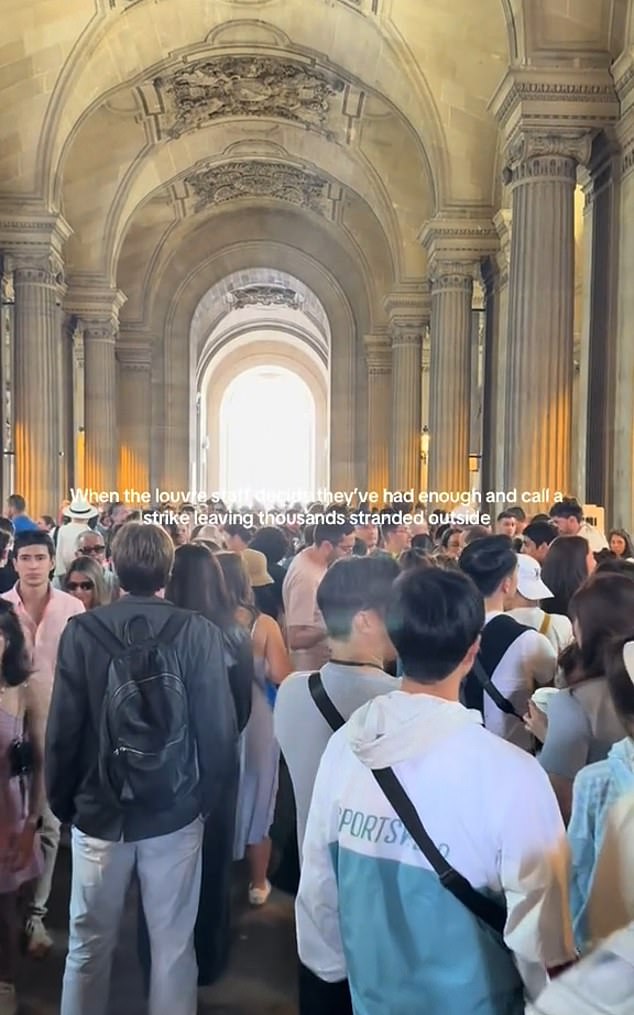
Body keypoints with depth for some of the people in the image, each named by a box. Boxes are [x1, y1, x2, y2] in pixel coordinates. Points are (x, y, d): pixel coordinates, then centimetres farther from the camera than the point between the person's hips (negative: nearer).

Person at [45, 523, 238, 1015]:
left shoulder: (82, 631, -10)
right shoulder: (199, 632, -12)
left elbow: (63, 727, -7)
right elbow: (220, 728, -10)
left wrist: (63, 801, 9)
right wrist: (209, 798, 5)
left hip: (99, 811, 1)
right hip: (177, 812, 0)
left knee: (89, 944, 19)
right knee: (173, 944, 16)